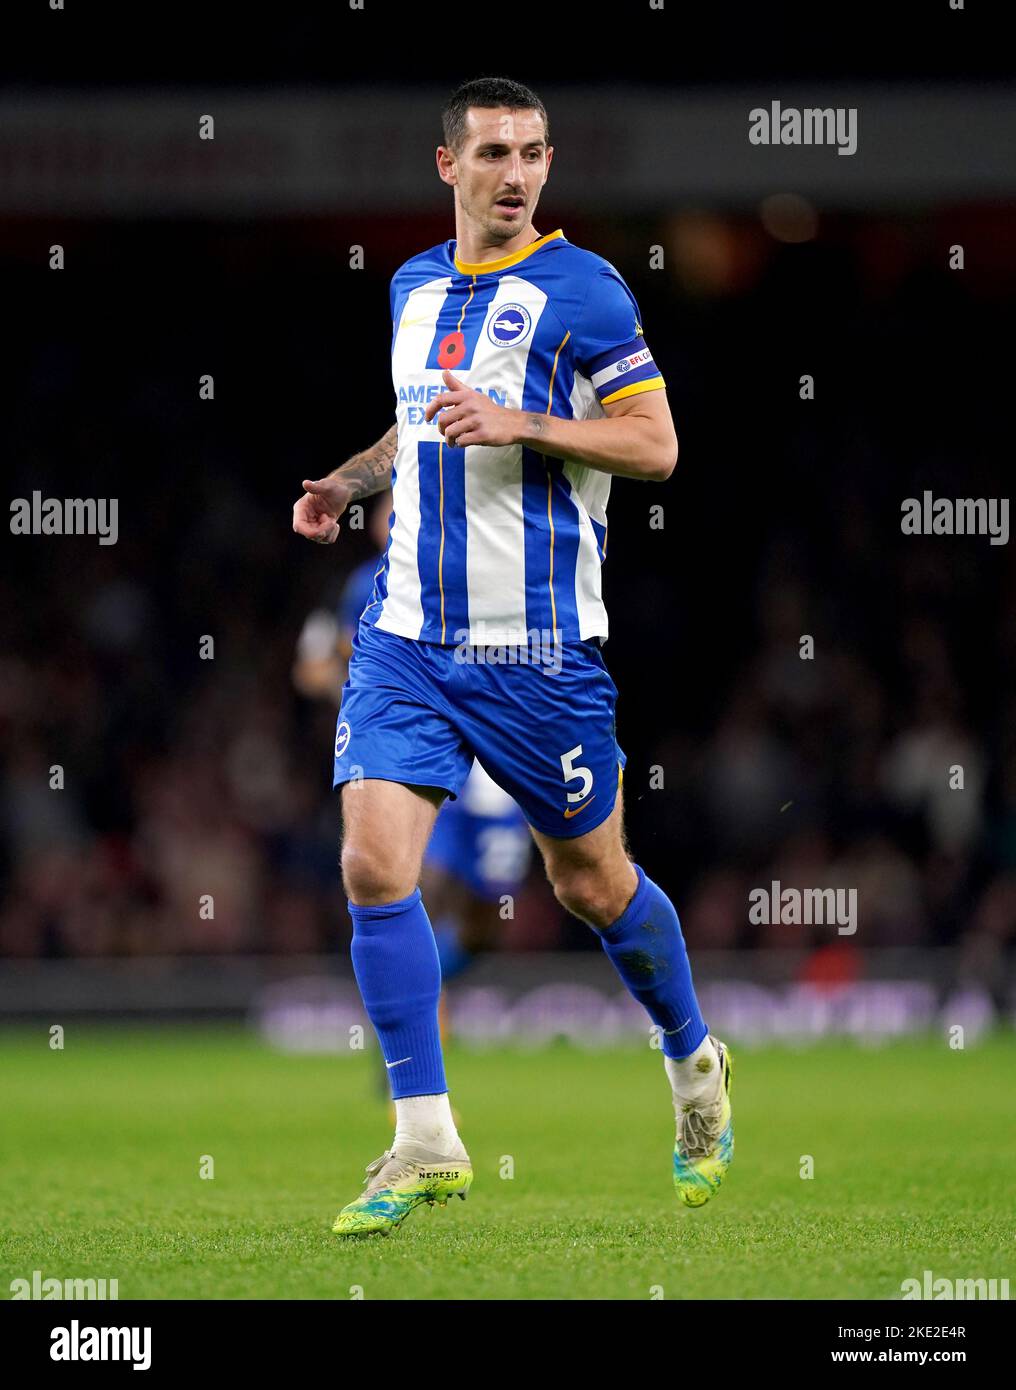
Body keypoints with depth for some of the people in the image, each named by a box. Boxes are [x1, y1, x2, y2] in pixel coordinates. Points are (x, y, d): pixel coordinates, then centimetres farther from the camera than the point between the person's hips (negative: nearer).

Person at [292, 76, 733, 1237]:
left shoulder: (580, 290, -7)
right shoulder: (415, 287, 11)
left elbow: (655, 445, -11)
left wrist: (518, 424, -22)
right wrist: (349, 481, 10)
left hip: (539, 649, -4)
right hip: (406, 637, 5)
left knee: (594, 885, 8)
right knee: (373, 866, -11)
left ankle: (694, 1062, 36)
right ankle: (426, 1142, -5)